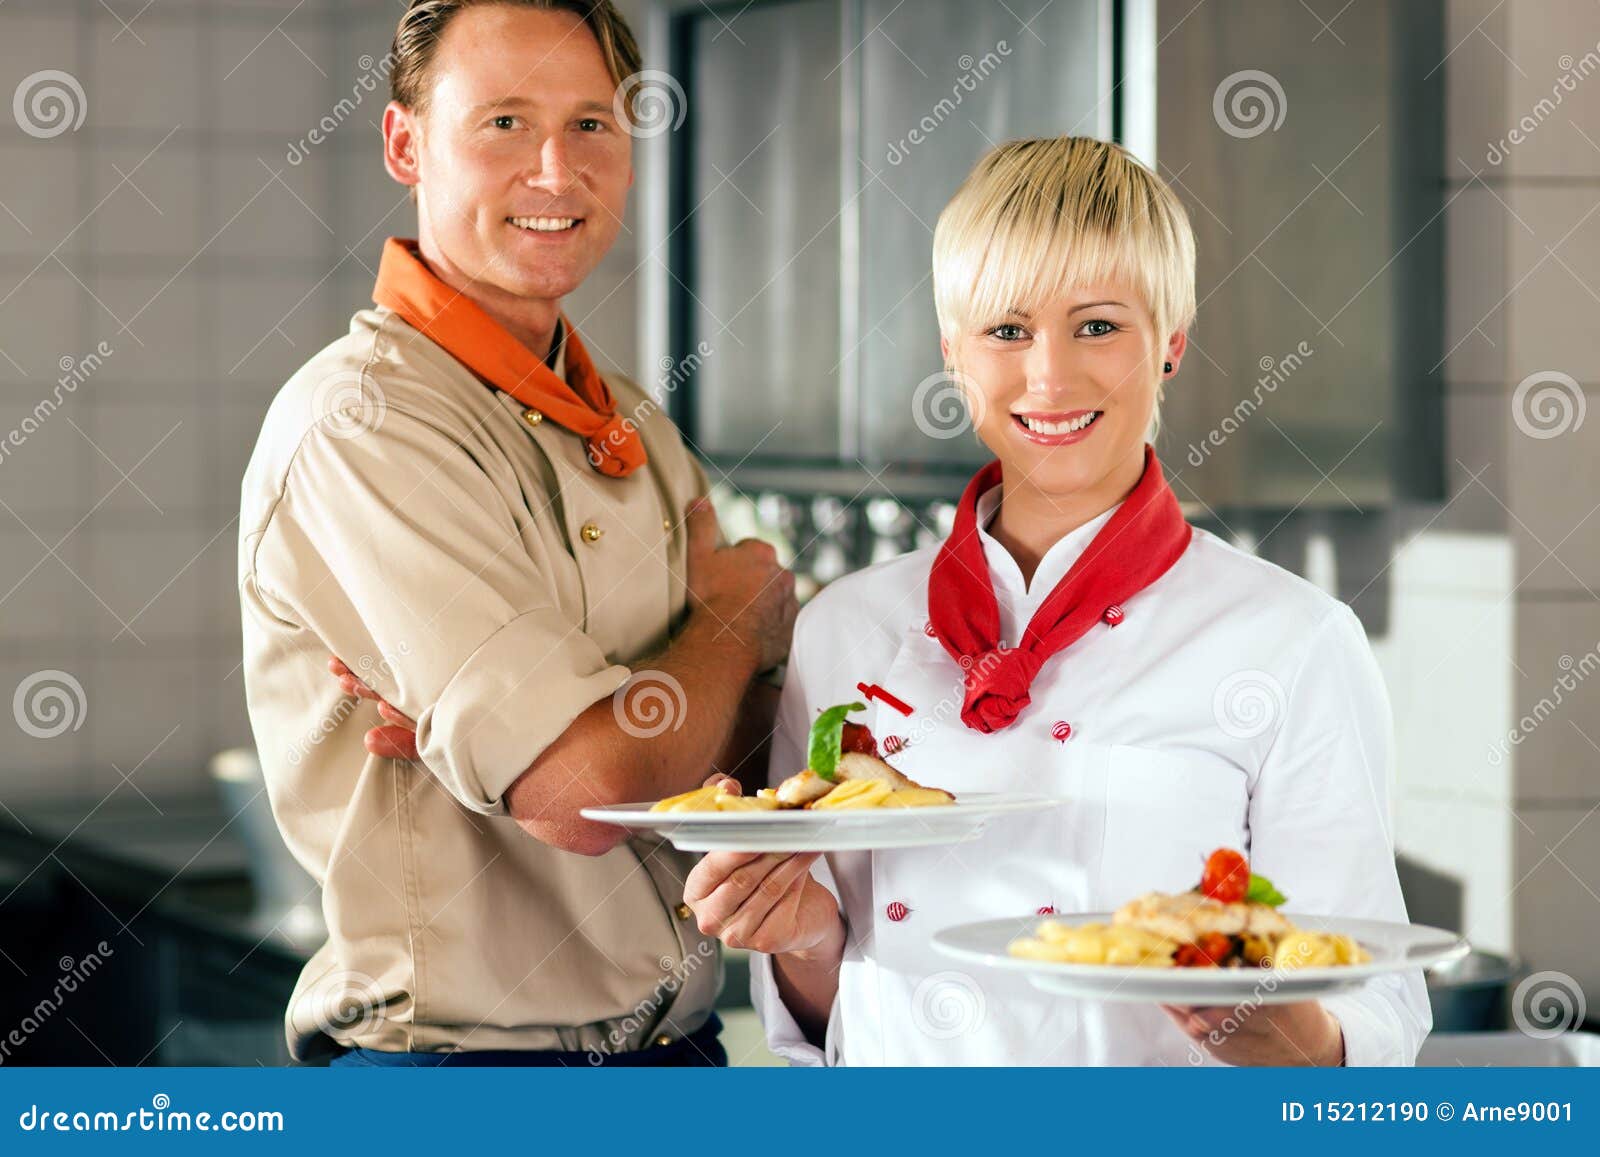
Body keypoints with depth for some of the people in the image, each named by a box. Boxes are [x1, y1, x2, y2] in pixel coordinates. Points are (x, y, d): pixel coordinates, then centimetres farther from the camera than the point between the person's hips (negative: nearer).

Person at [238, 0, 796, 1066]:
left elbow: (759, 735, 1)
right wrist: (740, 614, -5)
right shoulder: (361, 424, -17)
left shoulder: (633, 427, 8)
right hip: (457, 1058, -7)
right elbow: (579, 795, -23)